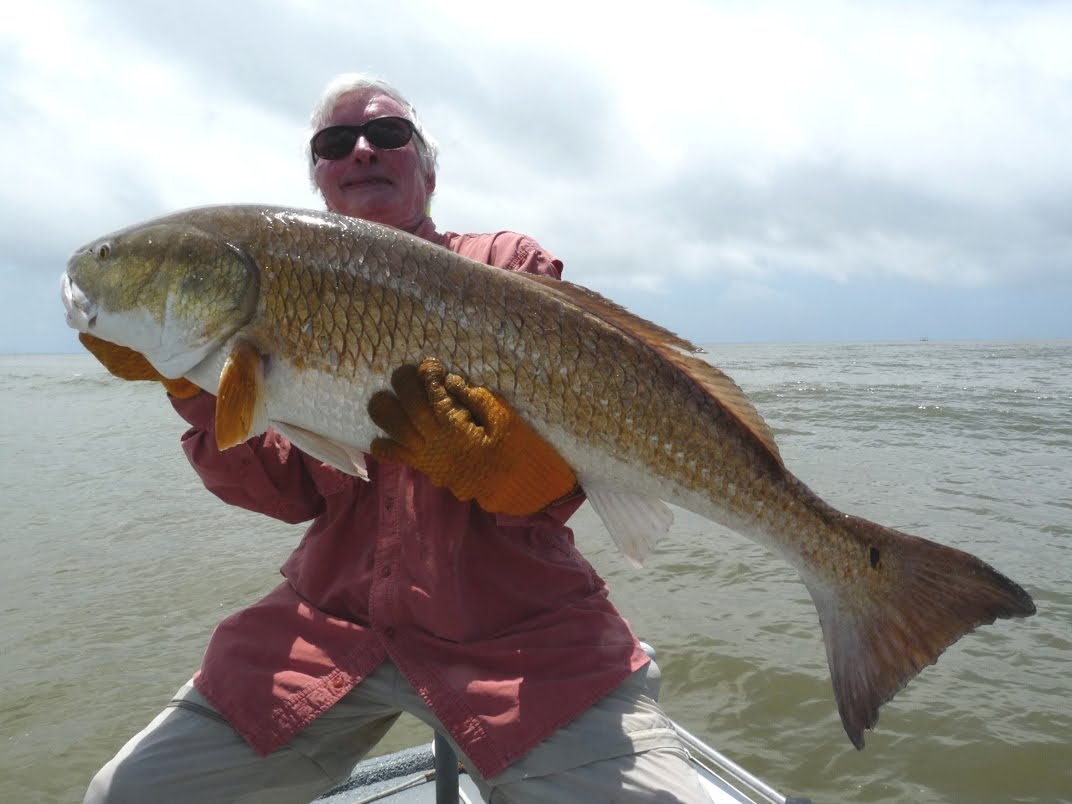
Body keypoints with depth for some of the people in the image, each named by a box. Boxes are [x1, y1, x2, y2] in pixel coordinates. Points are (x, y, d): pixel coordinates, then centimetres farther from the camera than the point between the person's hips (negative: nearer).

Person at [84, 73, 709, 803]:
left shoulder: (507, 264, 1)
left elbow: (559, 481, -8)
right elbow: (297, 494, 2)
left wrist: (464, 443, -28)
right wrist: (197, 388, -9)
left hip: (513, 629, -3)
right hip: (327, 622, 4)